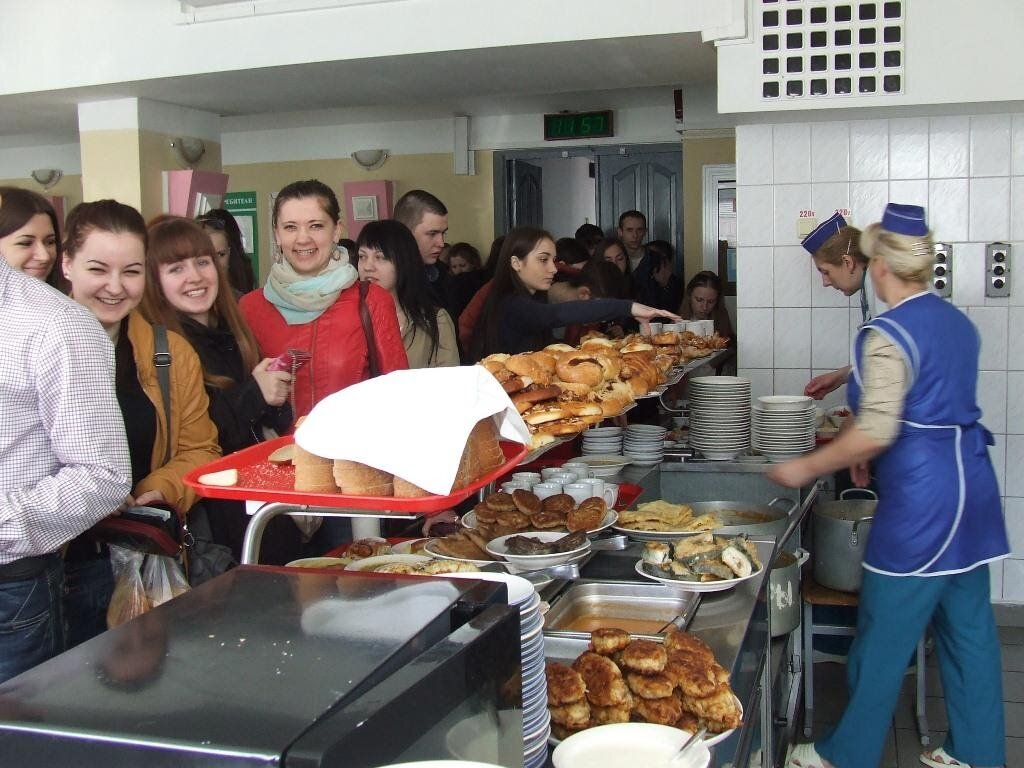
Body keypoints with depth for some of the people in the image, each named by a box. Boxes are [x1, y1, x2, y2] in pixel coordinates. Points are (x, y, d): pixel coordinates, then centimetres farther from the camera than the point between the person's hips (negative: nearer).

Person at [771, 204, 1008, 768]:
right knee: (969, 627, 15)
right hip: (972, 484, 9)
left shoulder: (888, 335, -16)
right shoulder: (957, 322, 11)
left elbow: (876, 432, -21)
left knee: (884, 635, 3)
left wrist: (807, 467, -11)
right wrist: (870, 452, 22)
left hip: (921, 499, -9)